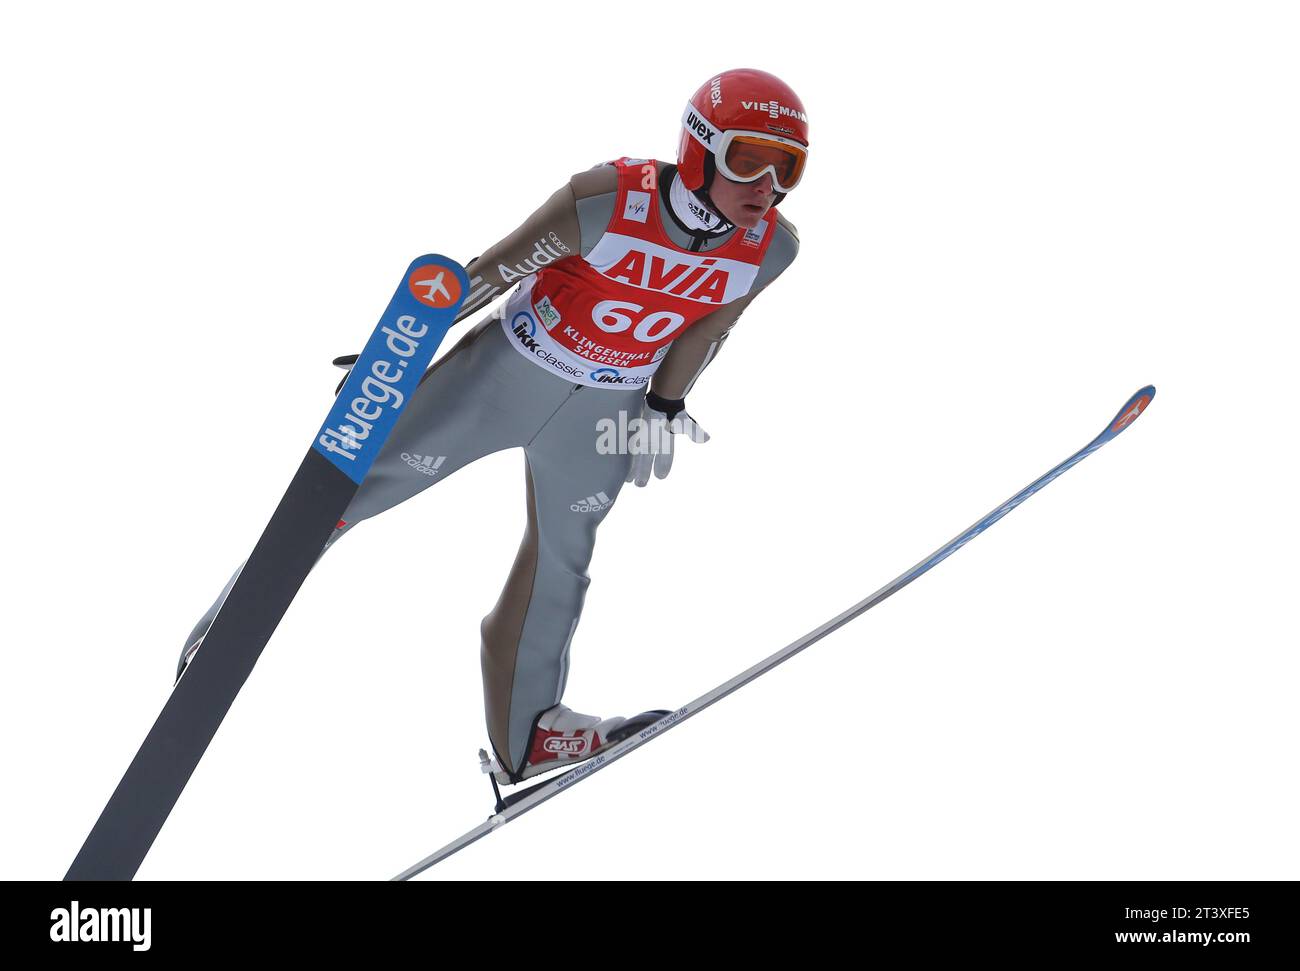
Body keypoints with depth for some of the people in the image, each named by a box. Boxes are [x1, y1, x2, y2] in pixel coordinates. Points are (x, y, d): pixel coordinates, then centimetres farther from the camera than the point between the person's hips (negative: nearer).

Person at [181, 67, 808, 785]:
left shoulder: (772, 247, -16)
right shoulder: (607, 204, -29)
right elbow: (491, 271, -17)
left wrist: (664, 409, 13)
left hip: (603, 413, 4)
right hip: (511, 369, -3)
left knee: (560, 559, 17)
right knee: (365, 480, 2)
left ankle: (524, 735, 35)